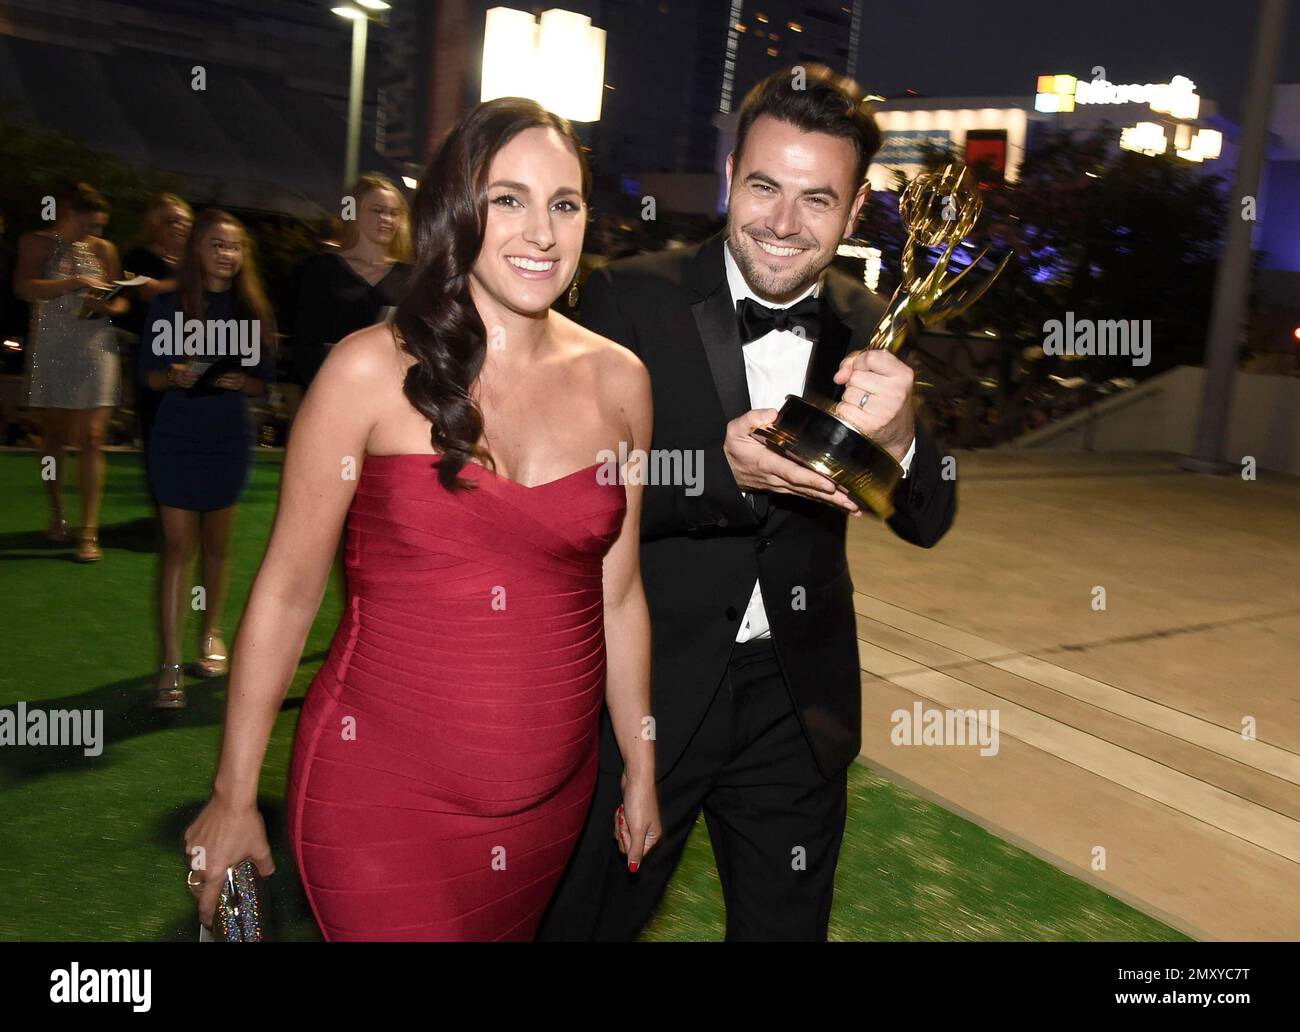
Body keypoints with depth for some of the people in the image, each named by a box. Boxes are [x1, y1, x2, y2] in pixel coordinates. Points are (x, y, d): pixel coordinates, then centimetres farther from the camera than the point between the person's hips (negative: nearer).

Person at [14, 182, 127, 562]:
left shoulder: (103, 249, 7)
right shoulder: (36, 243, 4)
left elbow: (121, 301, 10)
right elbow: (24, 288, -11)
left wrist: (107, 306, -13)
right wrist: (73, 284, -23)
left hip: (95, 349, 0)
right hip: (50, 351, 0)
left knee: (91, 438, -8)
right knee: (52, 435, 10)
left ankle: (89, 532, -8)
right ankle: (56, 514, 28)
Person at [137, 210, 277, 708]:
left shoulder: (253, 310, 2)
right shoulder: (167, 306, -1)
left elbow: (265, 381, 4)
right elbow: (146, 373, 1)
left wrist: (240, 382, -16)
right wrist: (175, 377, -19)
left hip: (229, 440, 2)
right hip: (175, 438, -1)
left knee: (217, 542, 12)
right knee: (178, 544, -4)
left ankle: (211, 634, 32)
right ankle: (170, 665, -2)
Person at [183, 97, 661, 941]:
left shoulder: (620, 381, 0)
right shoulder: (371, 371, -11)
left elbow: (618, 595, 6)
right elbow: (286, 590, -6)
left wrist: (643, 774, 11)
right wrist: (233, 800, -2)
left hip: (553, 796, 4)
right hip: (383, 794, -4)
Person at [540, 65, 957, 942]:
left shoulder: (868, 329, -2)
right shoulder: (633, 300, -12)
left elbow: (928, 522, -1)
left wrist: (898, 434, -24)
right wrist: (723, 469, -33)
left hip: (799, 704, 3)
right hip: (648, 689, -2)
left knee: (787, 922, 22)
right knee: (581, 918, 17)